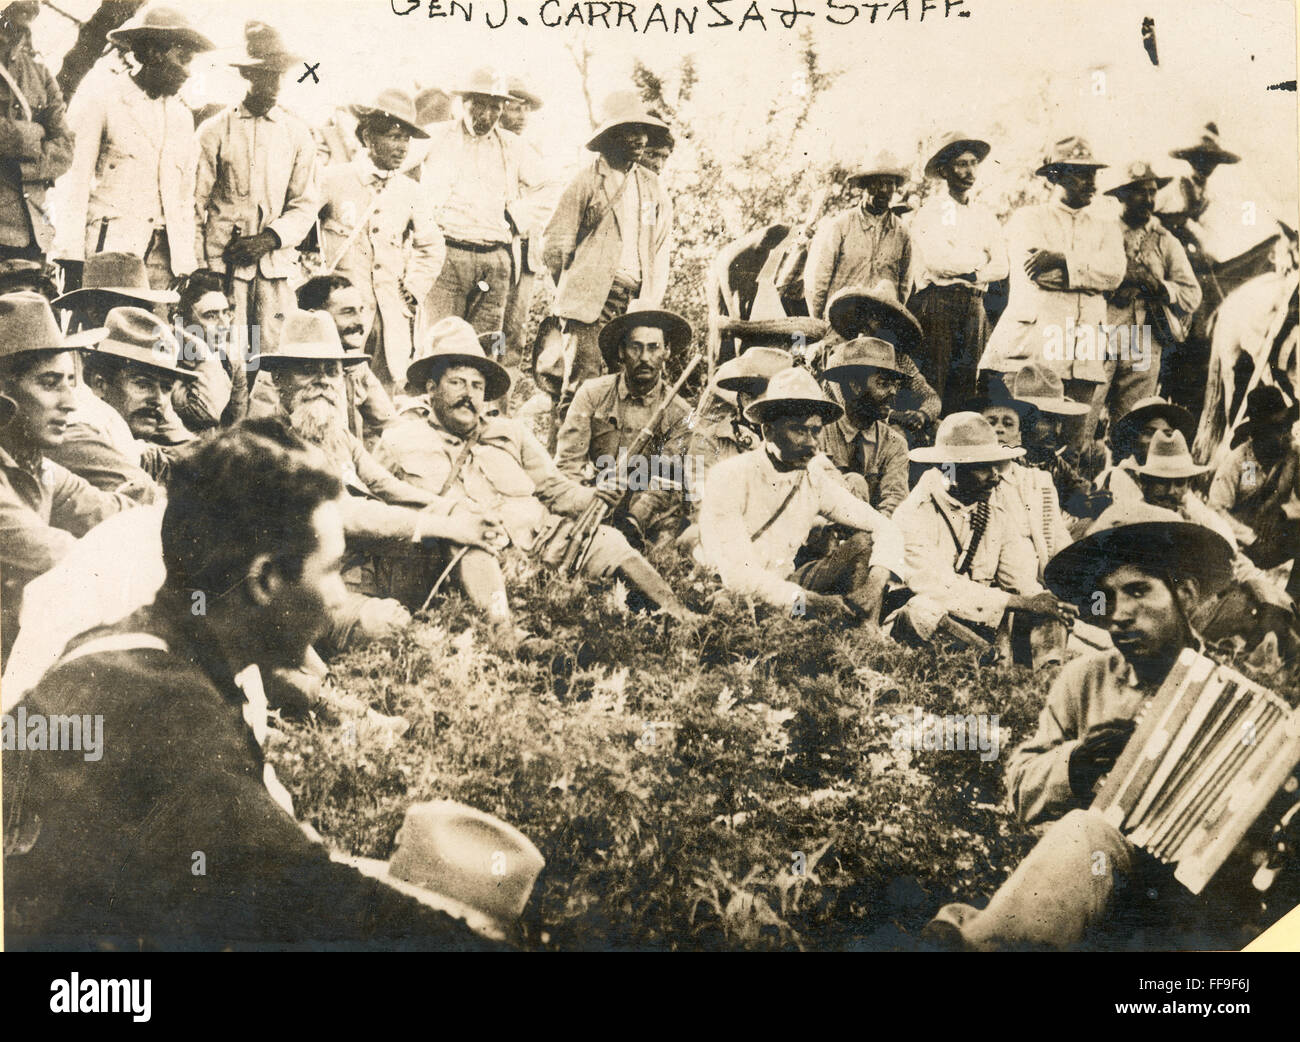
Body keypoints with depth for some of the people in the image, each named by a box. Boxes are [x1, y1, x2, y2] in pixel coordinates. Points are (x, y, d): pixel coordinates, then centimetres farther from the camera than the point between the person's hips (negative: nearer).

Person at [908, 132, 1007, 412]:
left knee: (964, 386, 0)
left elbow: (1001, 267, 11)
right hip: (935, 302, -5)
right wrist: (977, 259, 1)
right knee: (930, 385, -11)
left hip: (974, 307, 5)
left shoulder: (985, 216, 20)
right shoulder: (929, 209, 3)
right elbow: (935, 260, -12)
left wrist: (971, 275, -7)